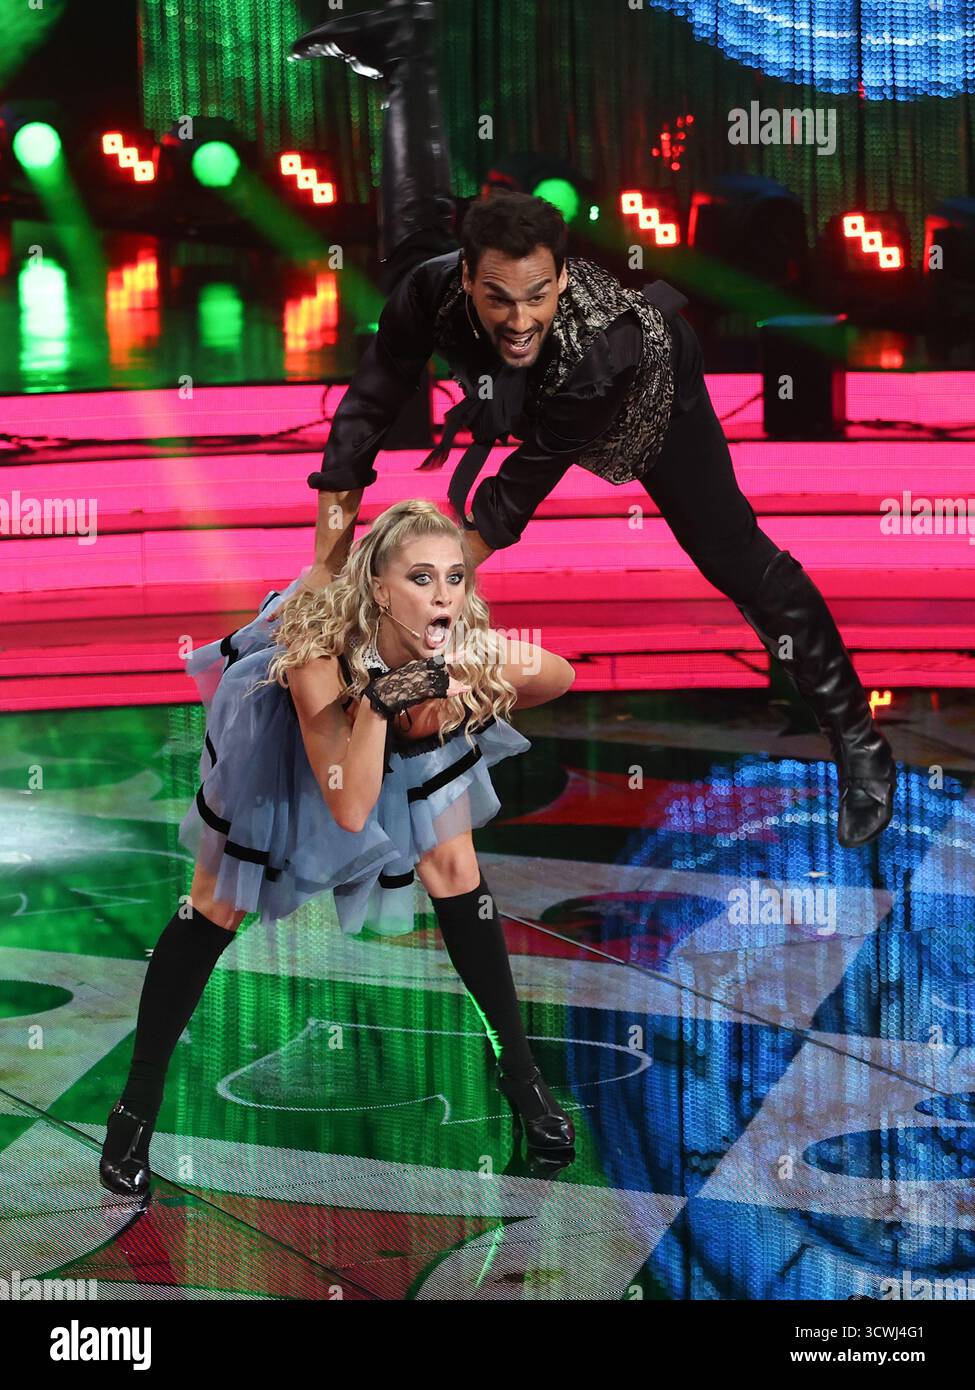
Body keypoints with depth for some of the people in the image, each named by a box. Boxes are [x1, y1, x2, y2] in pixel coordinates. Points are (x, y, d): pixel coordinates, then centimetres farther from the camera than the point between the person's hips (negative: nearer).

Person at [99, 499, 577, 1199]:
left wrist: (471, 704, -22)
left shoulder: (472, 651, -34)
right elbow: (350, 810, -43)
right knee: (218, 908, -1)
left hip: (413, 733, 3)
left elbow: (561, 675, -11)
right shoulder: (320, 648, -44)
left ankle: (519, 1067, 11)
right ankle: (139, 1099, 12)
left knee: (456, 870, -5)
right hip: (291, 735, -3)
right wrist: (378, 704, -55)